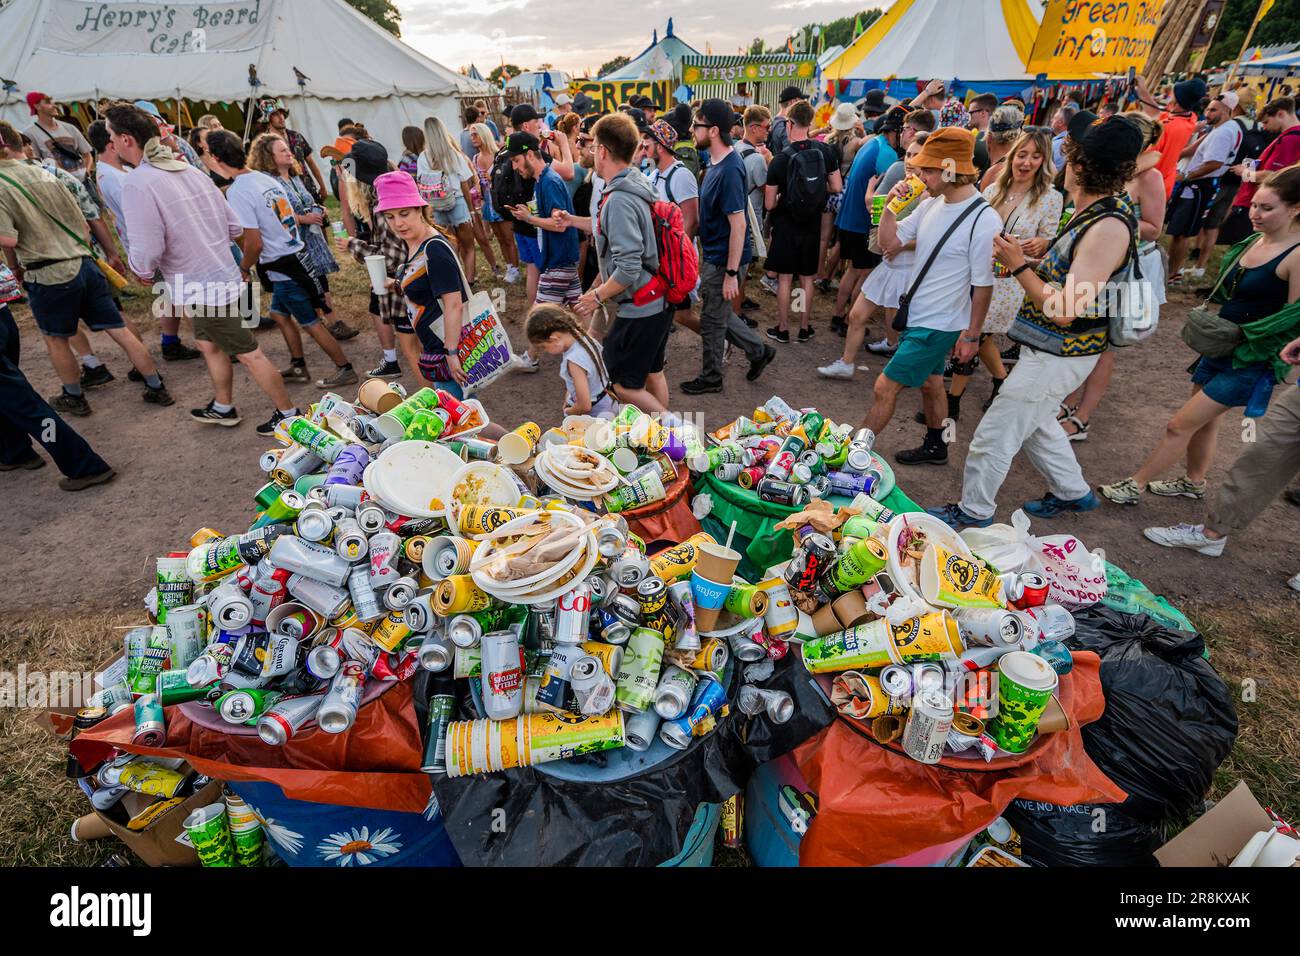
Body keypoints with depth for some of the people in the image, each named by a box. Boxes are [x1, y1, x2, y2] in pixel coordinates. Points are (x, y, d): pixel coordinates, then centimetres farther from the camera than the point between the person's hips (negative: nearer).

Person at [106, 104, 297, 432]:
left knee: (249, 354, 0)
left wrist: (141, 271, 0)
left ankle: (288, 414, 10)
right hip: (221, 276, 9)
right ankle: (223, 408, 37)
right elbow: (234, 226, 8)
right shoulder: (190, 170, 5)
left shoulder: (137, 182, -18)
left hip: (201, 288, -9)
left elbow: (146, 250, -22)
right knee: (209, 344, 23)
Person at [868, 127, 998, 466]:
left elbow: (983, 285, -15)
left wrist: (971, 335, -11)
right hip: (916, 315, 8)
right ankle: (935, 447, 40)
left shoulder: (983, 220, -21)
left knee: (885, 387, -6)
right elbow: (890, 243, 5)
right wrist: (890, 205, -8)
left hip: (939, 325, -8)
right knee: (929, 383, 22)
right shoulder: (932, 204, 1)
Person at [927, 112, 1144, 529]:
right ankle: (1073, 491, 45)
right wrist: (1025, 262, 1)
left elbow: (1066, 310, -28)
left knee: (994, 434, -1)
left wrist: (1019, 266, -21)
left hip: (1059, 355, -10)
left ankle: (973, 512, 17)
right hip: (1052, 348, 10)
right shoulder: (1096, 213, 5)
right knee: (1035, 423, 28)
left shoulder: (1108, 228, -26)